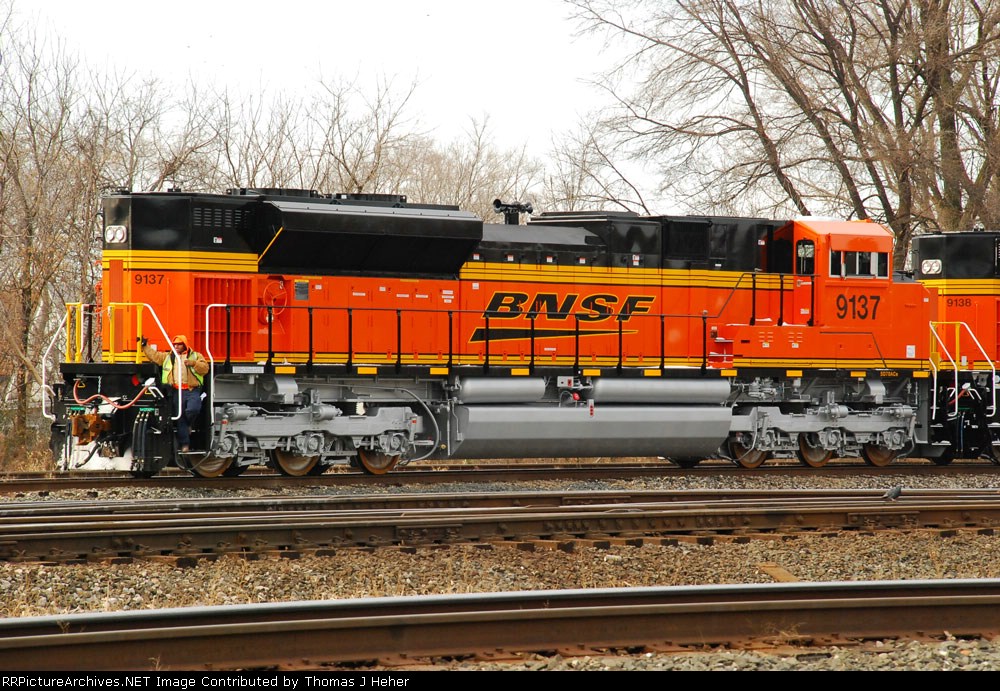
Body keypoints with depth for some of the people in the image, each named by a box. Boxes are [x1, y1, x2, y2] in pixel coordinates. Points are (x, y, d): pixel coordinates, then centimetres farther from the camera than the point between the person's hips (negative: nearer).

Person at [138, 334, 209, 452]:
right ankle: (184, 444, 4)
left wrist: (193, 363, -16)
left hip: (192, 390, -3)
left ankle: (188, 424, 7)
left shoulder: (196, 356, 10)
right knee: (180, 418, -1)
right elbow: (153, 356, 25)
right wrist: (145, 346, 19)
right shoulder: (167, 357, 21)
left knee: (192, 410, -27)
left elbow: (205, 368, -2)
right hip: (177, 391, 3)